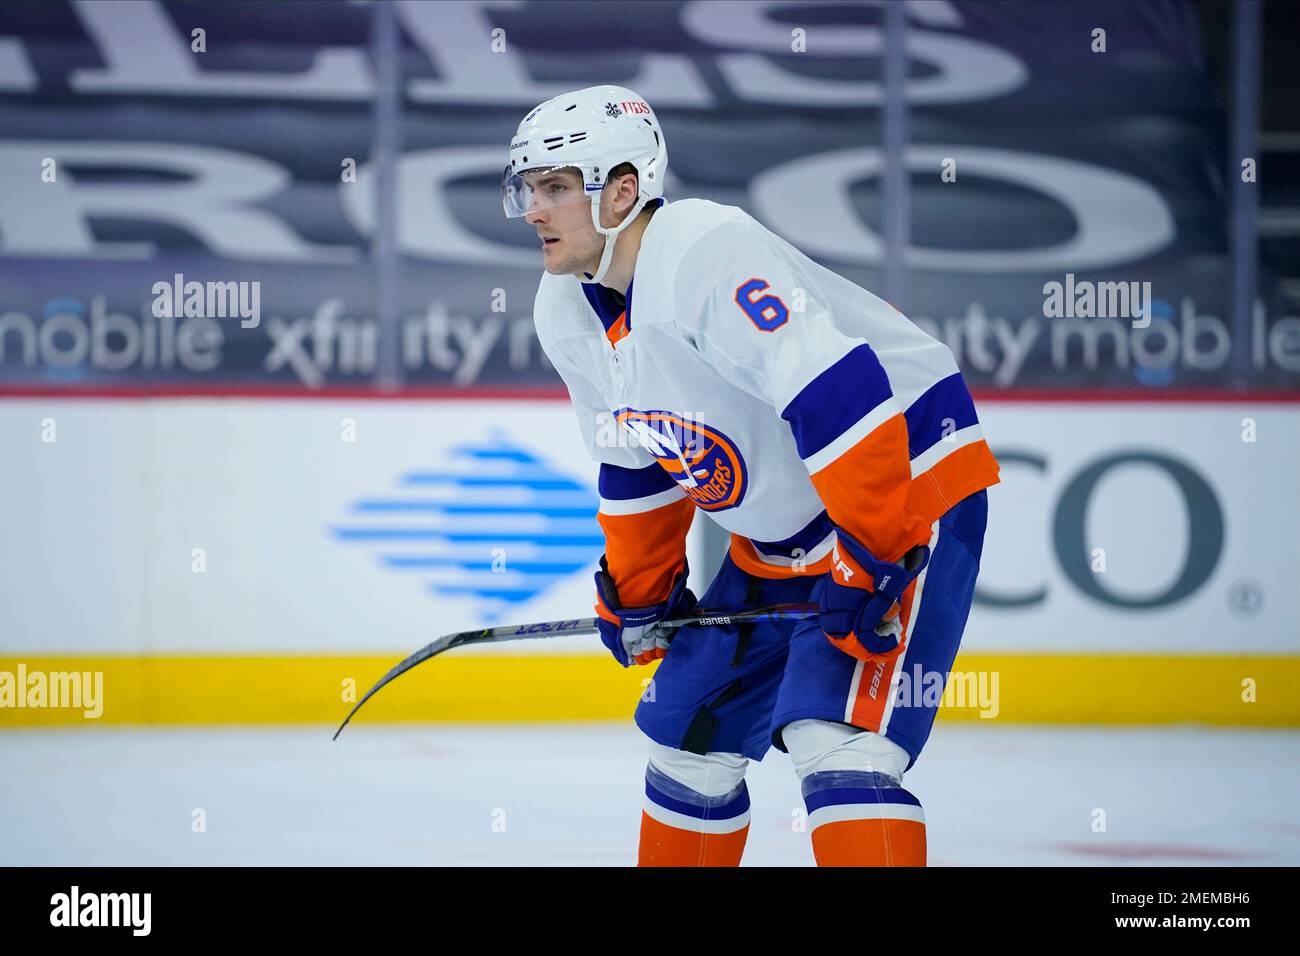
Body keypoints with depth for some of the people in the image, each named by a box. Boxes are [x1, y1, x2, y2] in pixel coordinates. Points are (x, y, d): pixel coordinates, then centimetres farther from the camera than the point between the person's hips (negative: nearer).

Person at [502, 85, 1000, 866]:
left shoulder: (709, 253, -27)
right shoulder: (569, 315, 4)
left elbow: (842, 397, -33)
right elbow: (635, 465, 19)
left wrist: (870, 558, -32)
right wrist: (637, 591, 21)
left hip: (909, 486, -10)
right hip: (780, 537, 10)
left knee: (836, 741, -24)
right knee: (688, 732, 14)